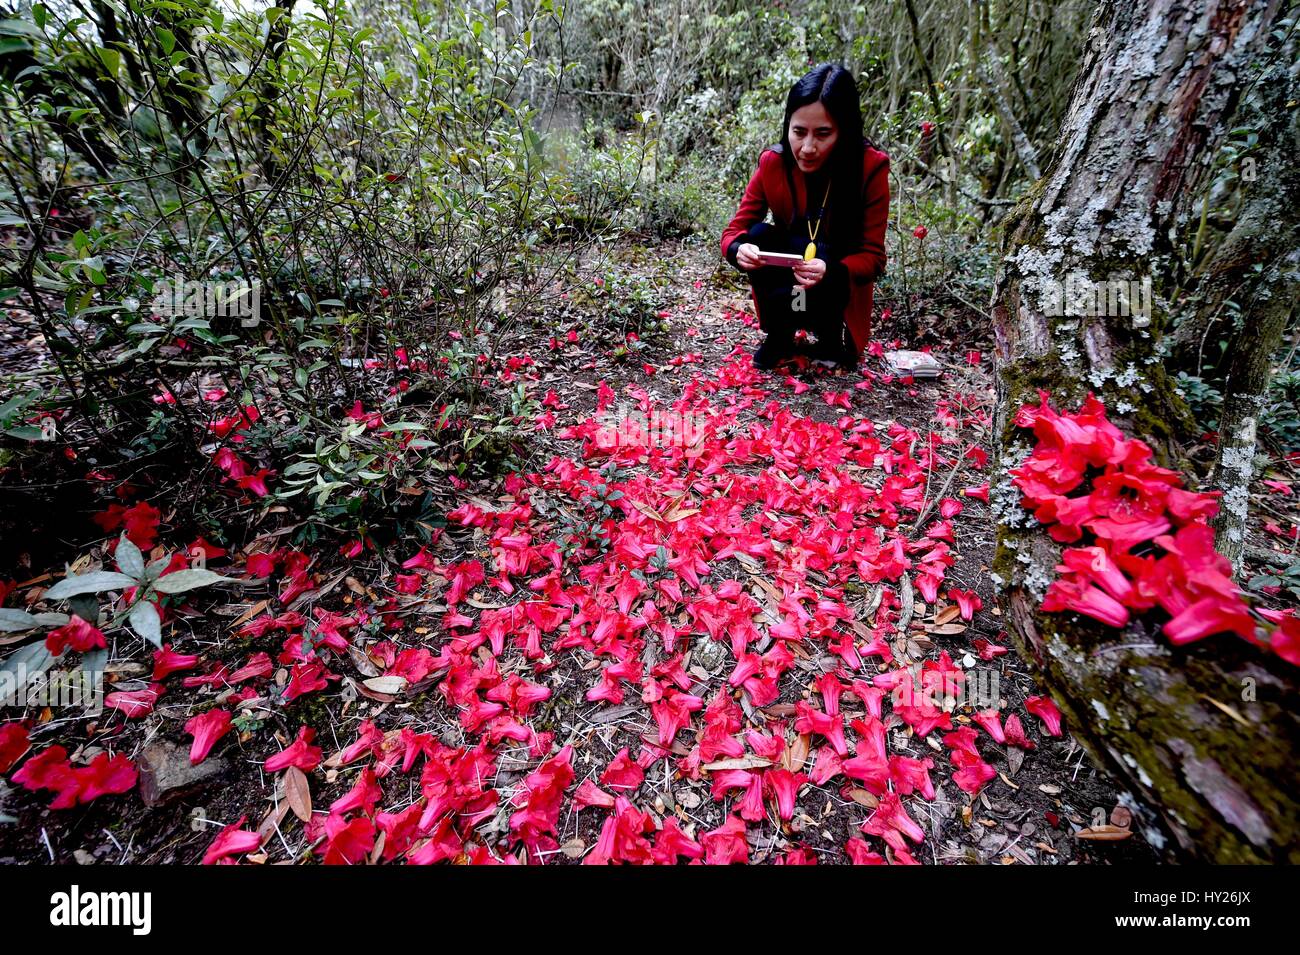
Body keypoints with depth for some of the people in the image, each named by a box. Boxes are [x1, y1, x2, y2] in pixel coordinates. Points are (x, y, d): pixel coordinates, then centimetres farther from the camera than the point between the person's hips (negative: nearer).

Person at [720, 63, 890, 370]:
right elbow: (734, 232, -10)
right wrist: (740, 250, -36)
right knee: (759, 235, -24)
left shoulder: (870, 167, -17)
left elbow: (873, 257, -18)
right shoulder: (773, 162, -12)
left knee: (819, 250, -33)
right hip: (787, 287, 3)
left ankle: (831, 335, -3)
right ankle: (778, 335, -4)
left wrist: (830, 271, -40)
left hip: (839, 286, -2)